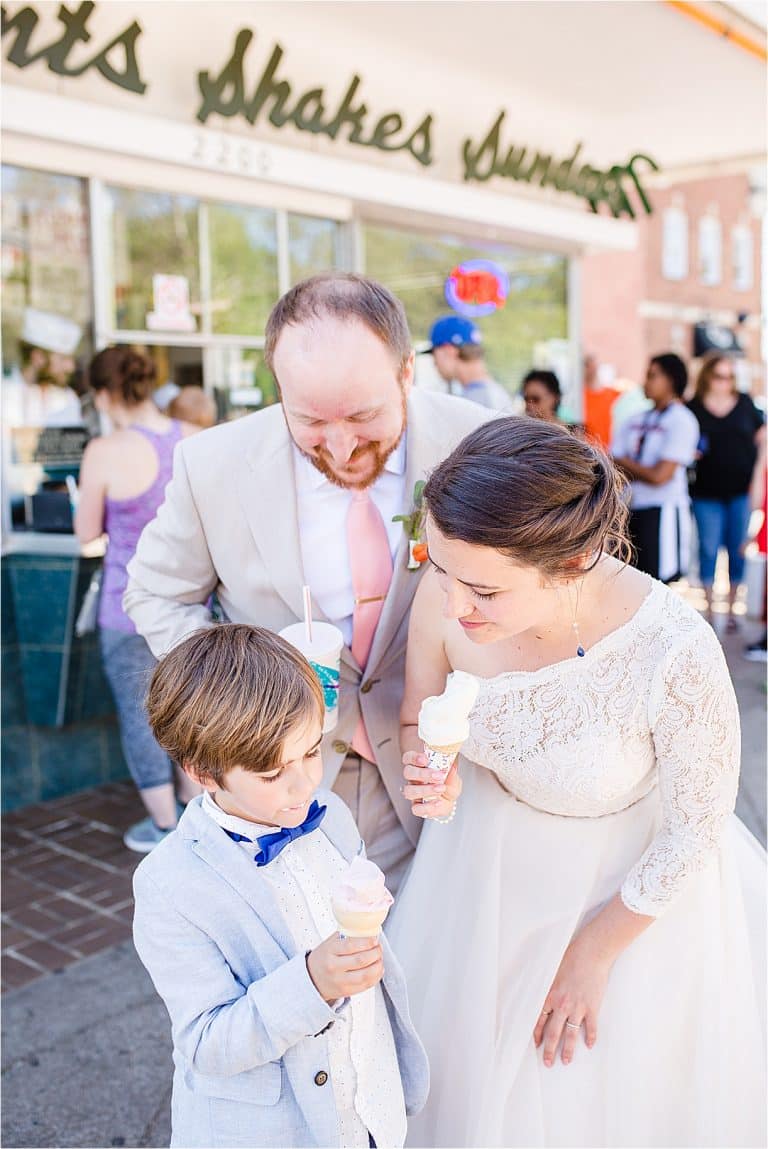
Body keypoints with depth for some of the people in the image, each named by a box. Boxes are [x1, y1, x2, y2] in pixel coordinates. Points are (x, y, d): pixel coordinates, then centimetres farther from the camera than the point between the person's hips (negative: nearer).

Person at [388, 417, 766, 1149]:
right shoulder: (444, 598, -26)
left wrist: (593, 953, -8)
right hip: (491, 866, 3)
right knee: (468, 1086, 25)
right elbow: (414, 722, -4)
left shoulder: (675, 654, -37)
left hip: (633, 889, -3)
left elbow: (693, 833, -19)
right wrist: (430, 780, -27)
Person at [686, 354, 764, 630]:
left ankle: (731, 608, 18)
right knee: (708, 549, 3)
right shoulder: (693, 408, 1)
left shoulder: (745, 404, 6)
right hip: (706, 493, -1)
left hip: (741, 491, 1)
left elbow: (761, 440, 10)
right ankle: (709, 608, 16)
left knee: (738, 550, 6)